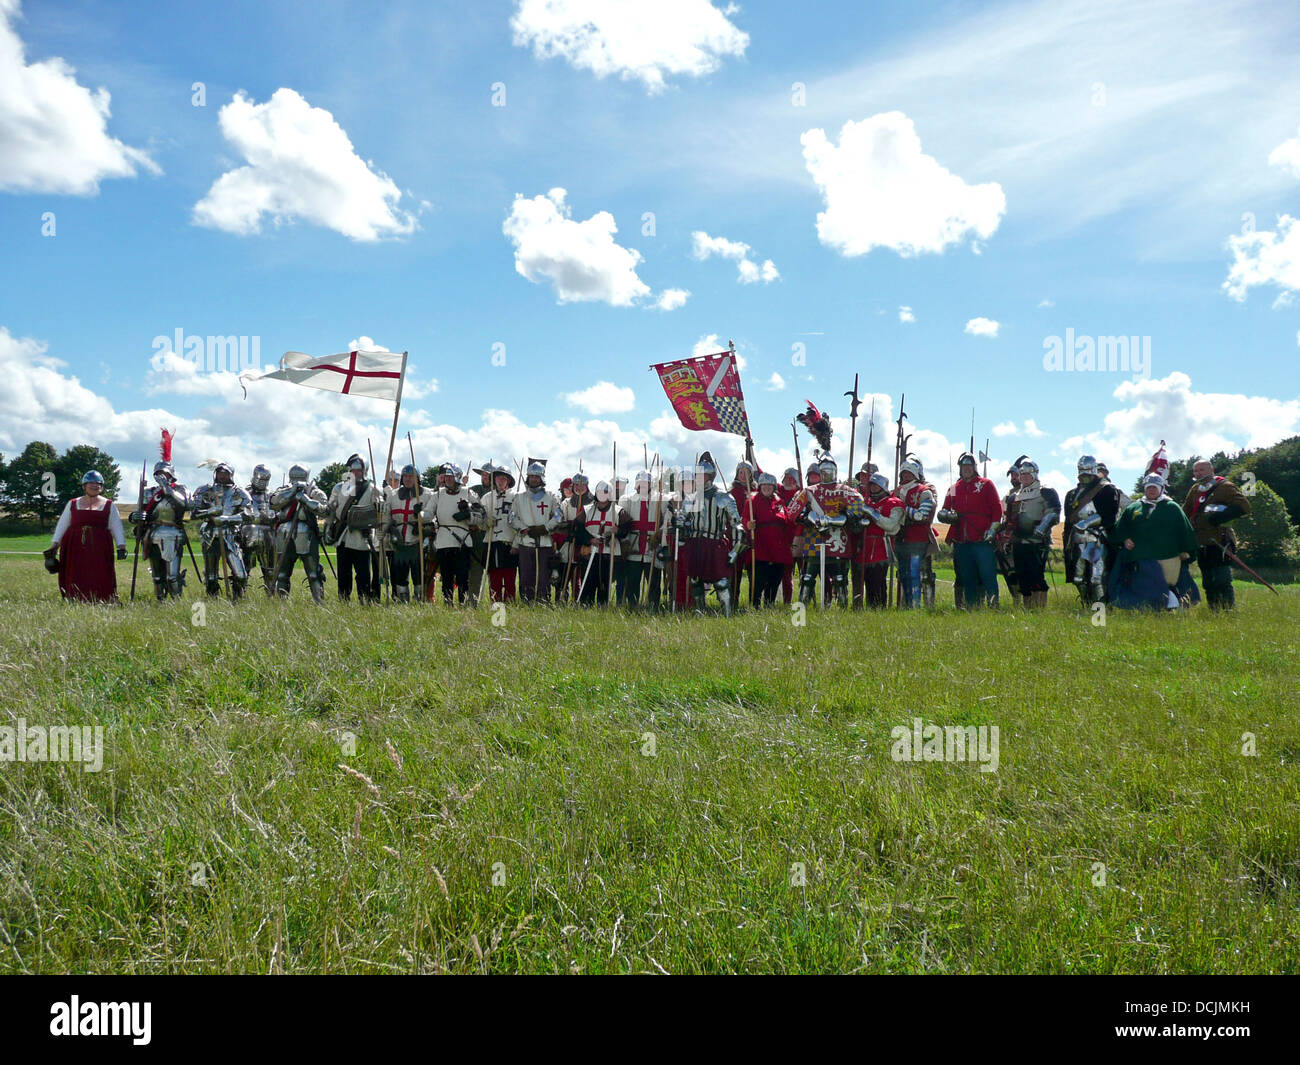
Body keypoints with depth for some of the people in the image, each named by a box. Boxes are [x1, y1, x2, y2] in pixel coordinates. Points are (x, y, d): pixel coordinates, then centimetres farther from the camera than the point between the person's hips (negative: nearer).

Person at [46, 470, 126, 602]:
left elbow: (117, 527, 7)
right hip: (76, 549, 1)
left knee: (100, 580, -8)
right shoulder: (73, 504, 14)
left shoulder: (108, 505, 11)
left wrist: (121, 546, -5)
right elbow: (61, 526, 15)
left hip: (99, 550, -1)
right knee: (76, 583, -3)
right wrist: (54, 545, 6)